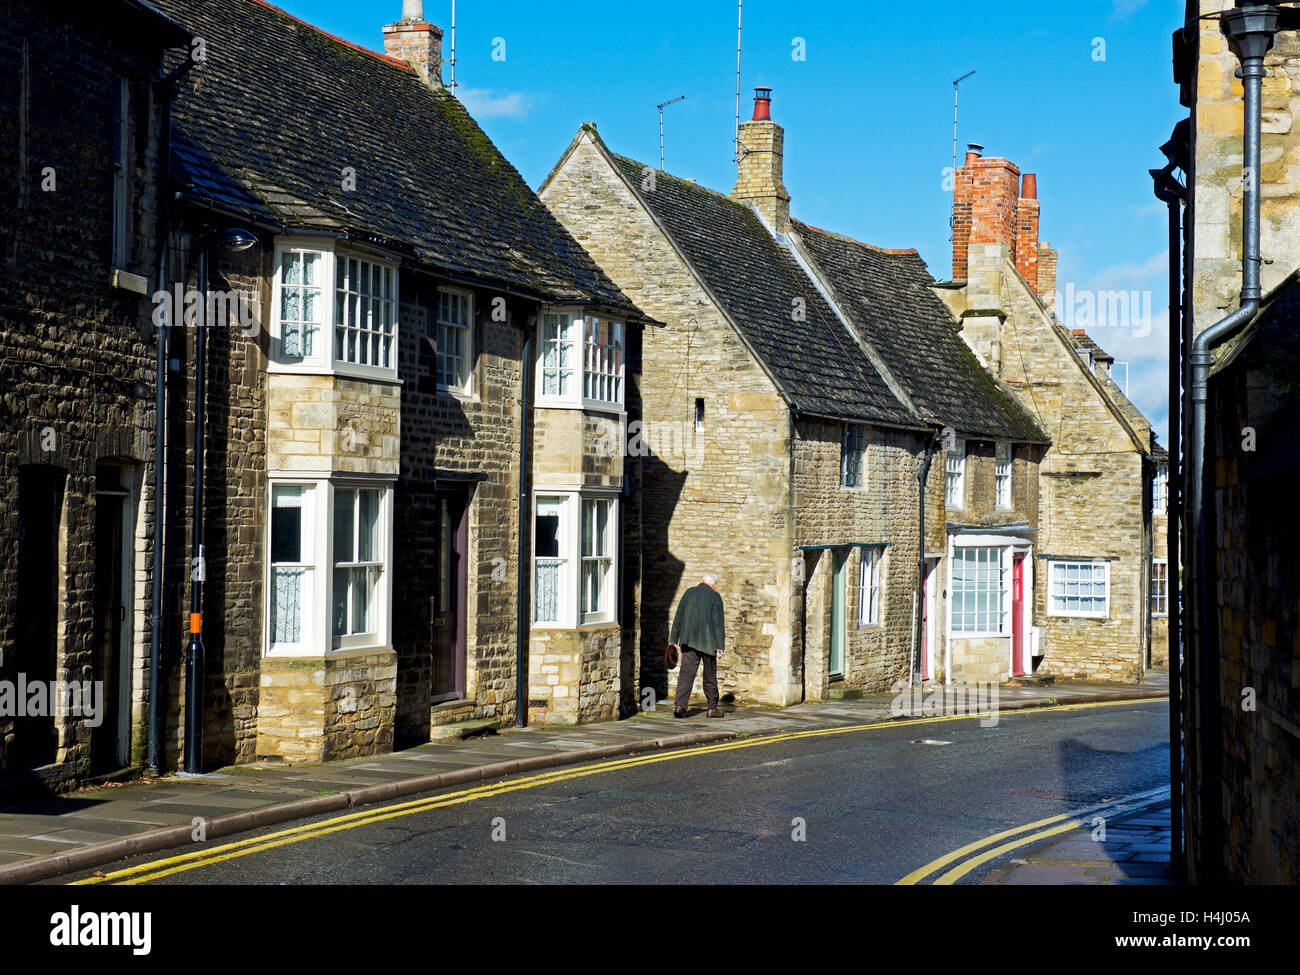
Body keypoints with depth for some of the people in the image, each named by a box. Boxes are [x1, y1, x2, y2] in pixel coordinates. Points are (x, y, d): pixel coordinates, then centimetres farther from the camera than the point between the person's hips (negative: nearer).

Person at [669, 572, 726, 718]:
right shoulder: (715, 596, -4)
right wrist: (720, 647, -8)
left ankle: (680, 705, -18)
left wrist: (674, 640, 12)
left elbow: (678, 617, 8)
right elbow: (718, 623, -9)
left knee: (686, 673, -3)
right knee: (710, 675, 10)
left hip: (689, 641, 3)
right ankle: (713, 708, 18)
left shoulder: (689, 592, 8)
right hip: (708, 643, -2)